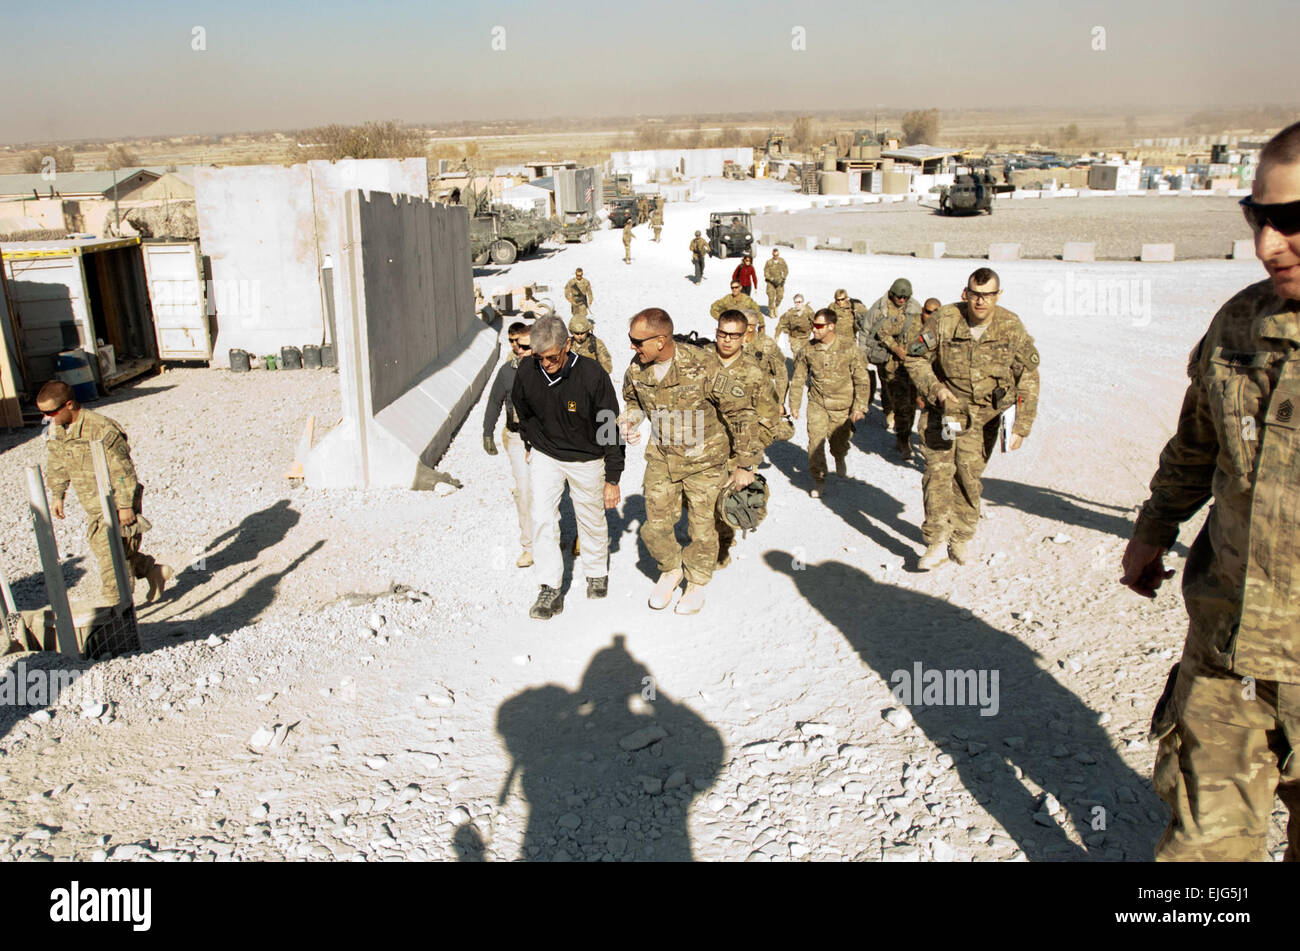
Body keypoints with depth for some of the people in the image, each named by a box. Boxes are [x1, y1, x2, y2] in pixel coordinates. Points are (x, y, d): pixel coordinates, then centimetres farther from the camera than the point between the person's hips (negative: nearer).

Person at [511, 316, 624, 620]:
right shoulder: (527, 372, -15)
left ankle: (597, 572, 38)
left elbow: (611, 429, -16)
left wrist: (612, 479, -13)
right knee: (542, 519, -10)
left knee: (591, 520, 13)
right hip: (544, 457, 2)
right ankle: (550, 590, 0)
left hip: (586, 460, -2)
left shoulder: (592, 375, -25)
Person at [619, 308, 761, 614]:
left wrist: (745, 464, -10)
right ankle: (670, 569, 35)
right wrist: (628, 421, -7)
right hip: (661, 457, 4)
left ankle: (696, 583, 33)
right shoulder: (636, 370, -10)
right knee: (655, 525, 5)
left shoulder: (704, 366, -26)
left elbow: (742, 415, -16)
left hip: (705, 460, -4)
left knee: (703, 528, 9)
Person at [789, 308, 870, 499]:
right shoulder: (808, 350, -4)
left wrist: (859, 406, -9)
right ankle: (818, 481, 6)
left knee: (839, 441, 12)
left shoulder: (848, 349, -11)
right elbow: (798, 378, 7)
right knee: (815, 442, -10)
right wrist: (794, 404, 5)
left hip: (842, 405, -1)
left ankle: (840, 459, 49)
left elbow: (862, 380, -5)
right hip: (817, 403, 1)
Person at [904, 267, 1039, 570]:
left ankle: (961, 538, 22)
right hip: (942, 409, 0)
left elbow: (1028, 378, 2)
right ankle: (937, 542, 1)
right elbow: (915, 358, 0)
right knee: (938, 472, -8)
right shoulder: (944, 320, -12)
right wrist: (936, 389, -15)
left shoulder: (1011, 328, -8)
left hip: (984, 416, 1)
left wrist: (1021, 426, -1)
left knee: (968, 475, 1)